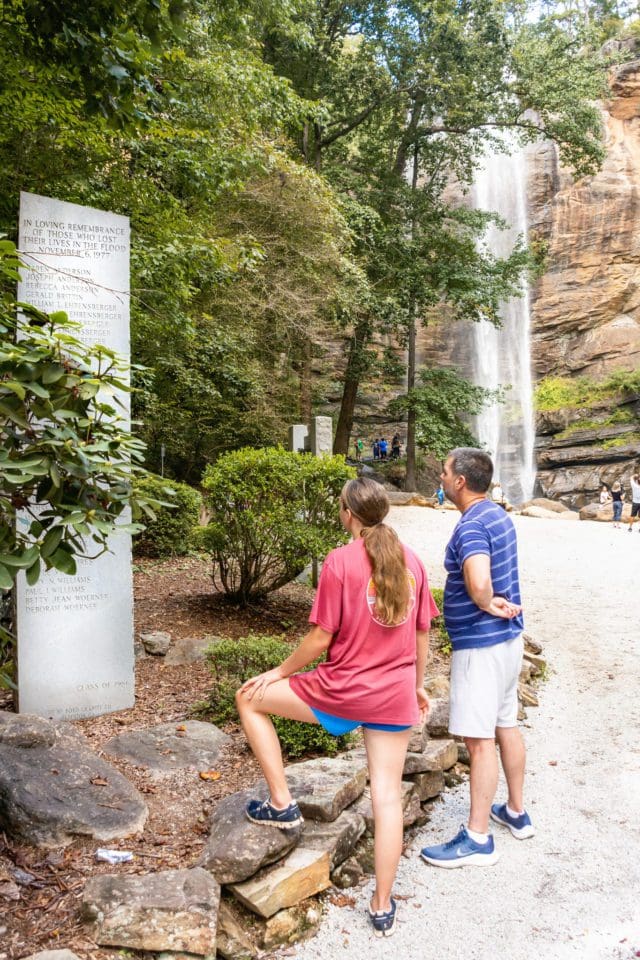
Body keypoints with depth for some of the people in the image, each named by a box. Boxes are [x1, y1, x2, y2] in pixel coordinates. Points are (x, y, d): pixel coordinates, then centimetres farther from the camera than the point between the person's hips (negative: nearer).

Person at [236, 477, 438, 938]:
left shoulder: (340, 561, -15)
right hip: (396, 696, 5)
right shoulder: (411, 561, 2)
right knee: (388, 796, 14)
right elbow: (422, 634, 9)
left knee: (249, 698, 15)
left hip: (341, 690, -5)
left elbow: (321, 639, -13)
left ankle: (282, 804, 18)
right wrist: (417, 685, 22)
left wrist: (279, 672, 2)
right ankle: (383, 907, 24)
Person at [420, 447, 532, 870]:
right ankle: (516, 813, 35)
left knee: (480, 739, -1)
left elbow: (478, 583, -39)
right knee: (507, 726, 20)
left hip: (481, 644, -10)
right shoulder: (498, 515, 8)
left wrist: (488, 605, -20)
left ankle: (478, 838, 10)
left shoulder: (472, 525, -22)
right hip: (507, 637, 10)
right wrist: (496, 603, 6)